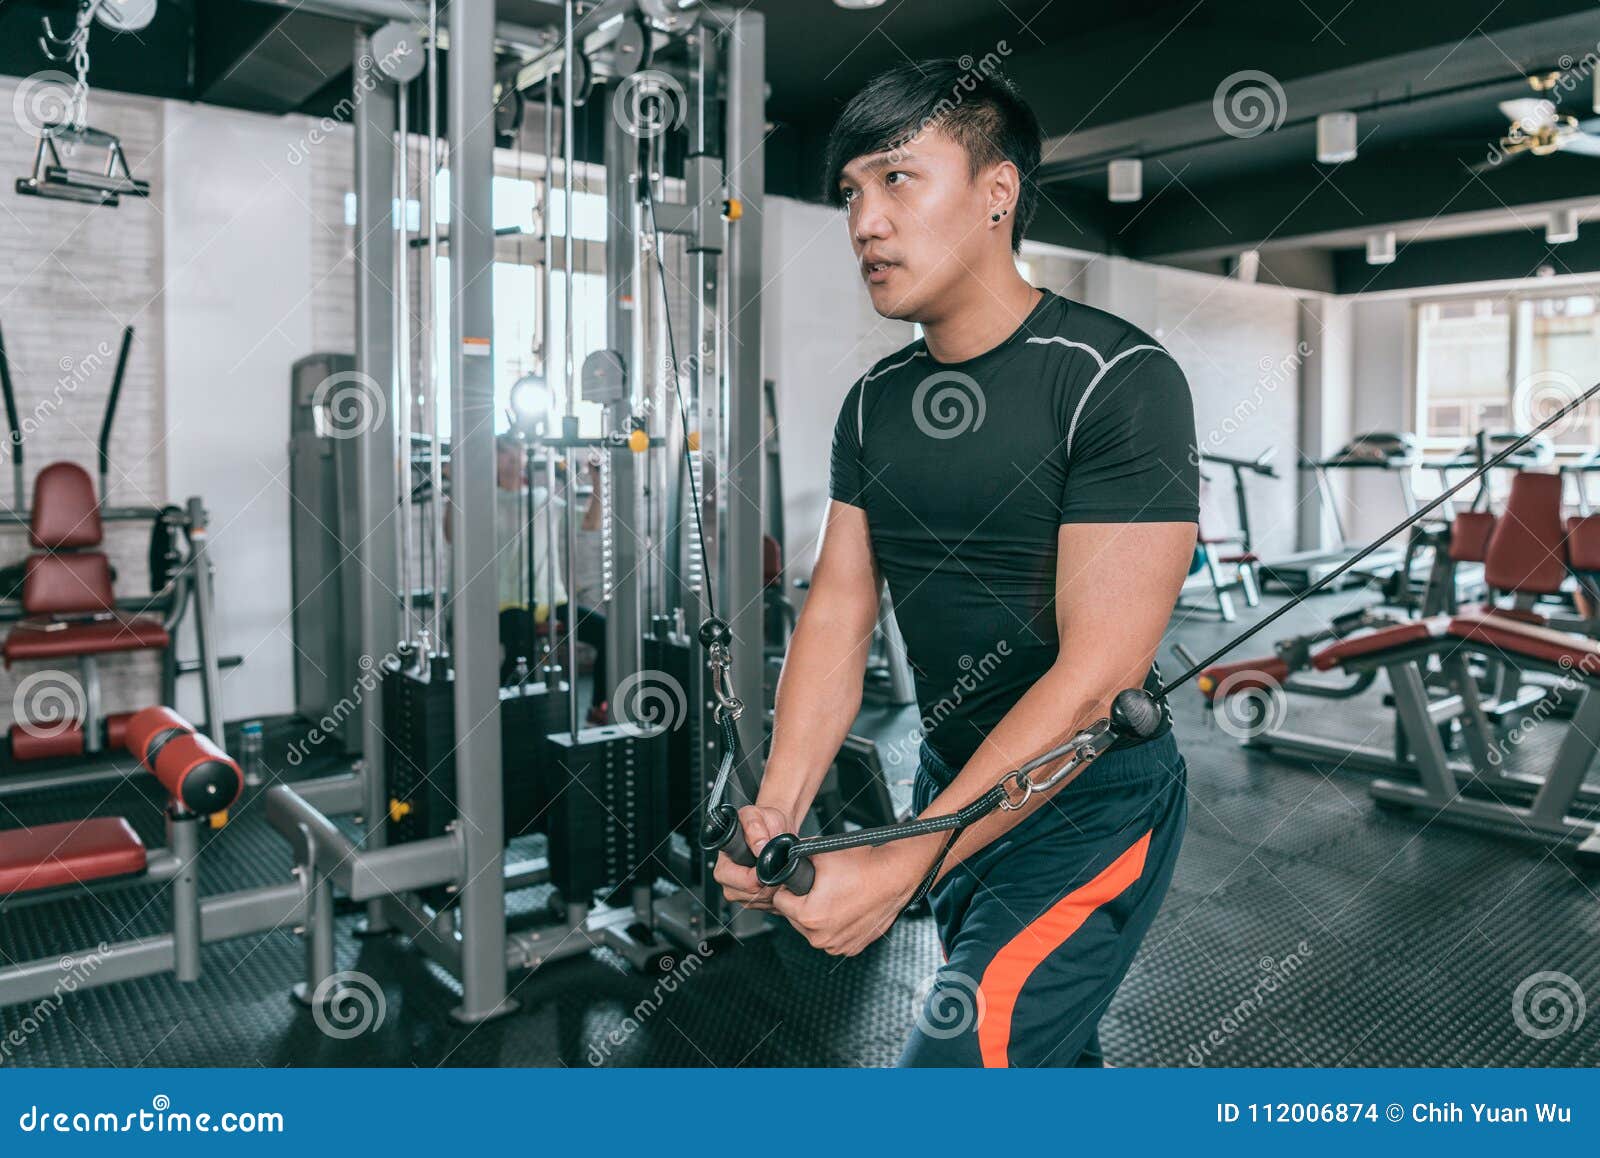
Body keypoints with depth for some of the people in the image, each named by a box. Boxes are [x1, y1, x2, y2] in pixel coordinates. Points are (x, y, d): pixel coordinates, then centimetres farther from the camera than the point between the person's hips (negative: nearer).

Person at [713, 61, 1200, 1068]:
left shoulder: (1119, 380, -20)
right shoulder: (876, 403, 2)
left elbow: (1097, 674, -25)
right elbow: (838, 610, -2)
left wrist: (902, 867, -28)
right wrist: (778, 812, -17)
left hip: (1092, 809, -6)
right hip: (954, 792, 7)